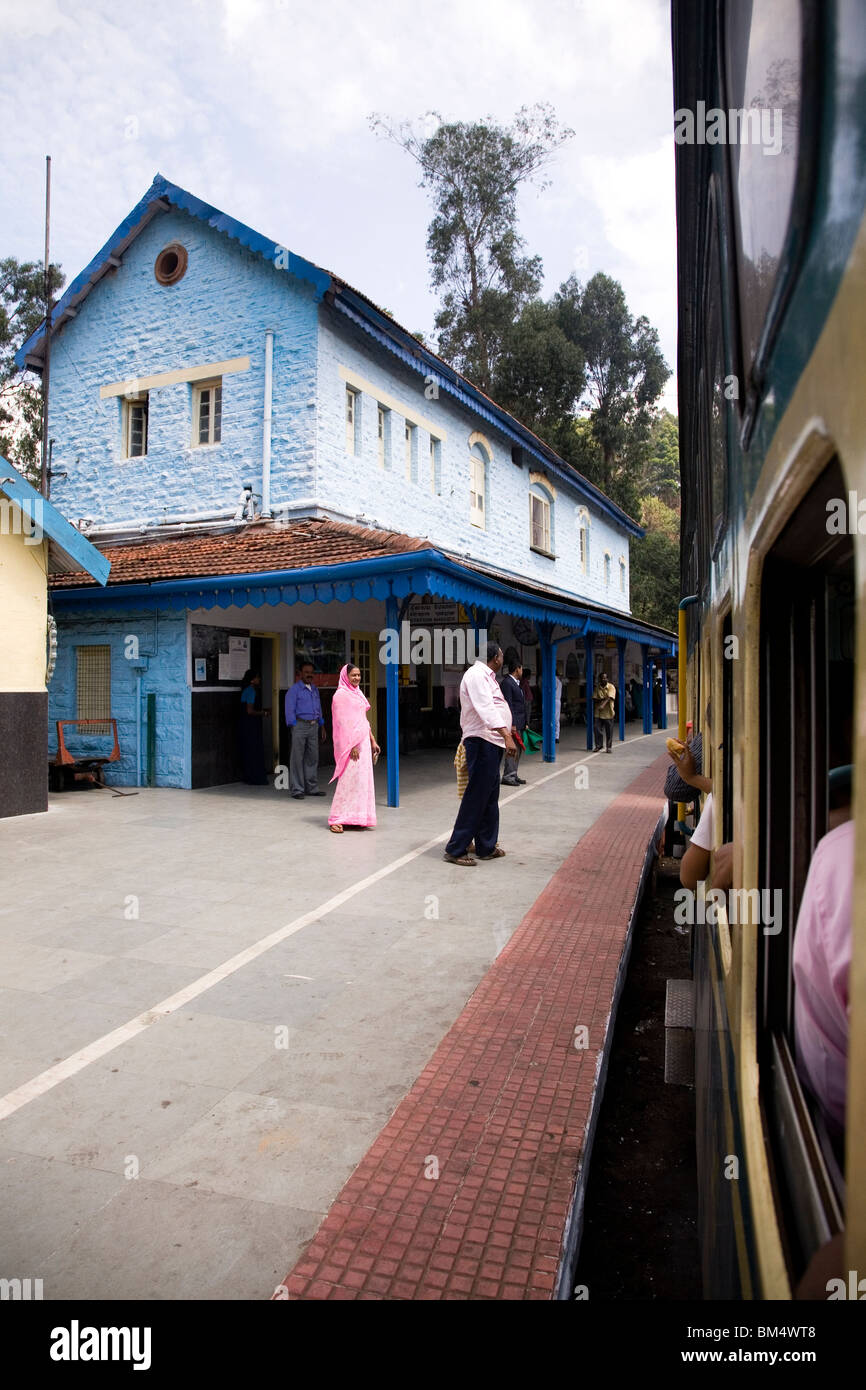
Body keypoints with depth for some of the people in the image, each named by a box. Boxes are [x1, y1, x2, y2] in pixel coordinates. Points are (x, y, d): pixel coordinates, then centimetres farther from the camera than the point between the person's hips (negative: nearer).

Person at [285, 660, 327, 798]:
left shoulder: (314, 689, 17)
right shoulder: (294, 689, -3)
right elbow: (289, 710, -7)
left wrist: (322, 727, 19)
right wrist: (294, 729, -14)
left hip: (313, 726, 7)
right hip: (300, 725, -7)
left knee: (313, 758, 10)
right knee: (297, 758, -3)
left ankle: (312, 788, 18)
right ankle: (297, 790, 2)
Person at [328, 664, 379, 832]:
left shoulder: (358, 693, 17)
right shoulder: (341, 695, -10)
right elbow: (343, 722, -15)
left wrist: (372, 741, 17)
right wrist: (352, 746, -20)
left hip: (363, 741, 9)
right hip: (350, 742, -9)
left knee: (362, 779, 9)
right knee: (348, 780, -9)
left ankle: (356, 818, 15)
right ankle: (336, 819, -3)